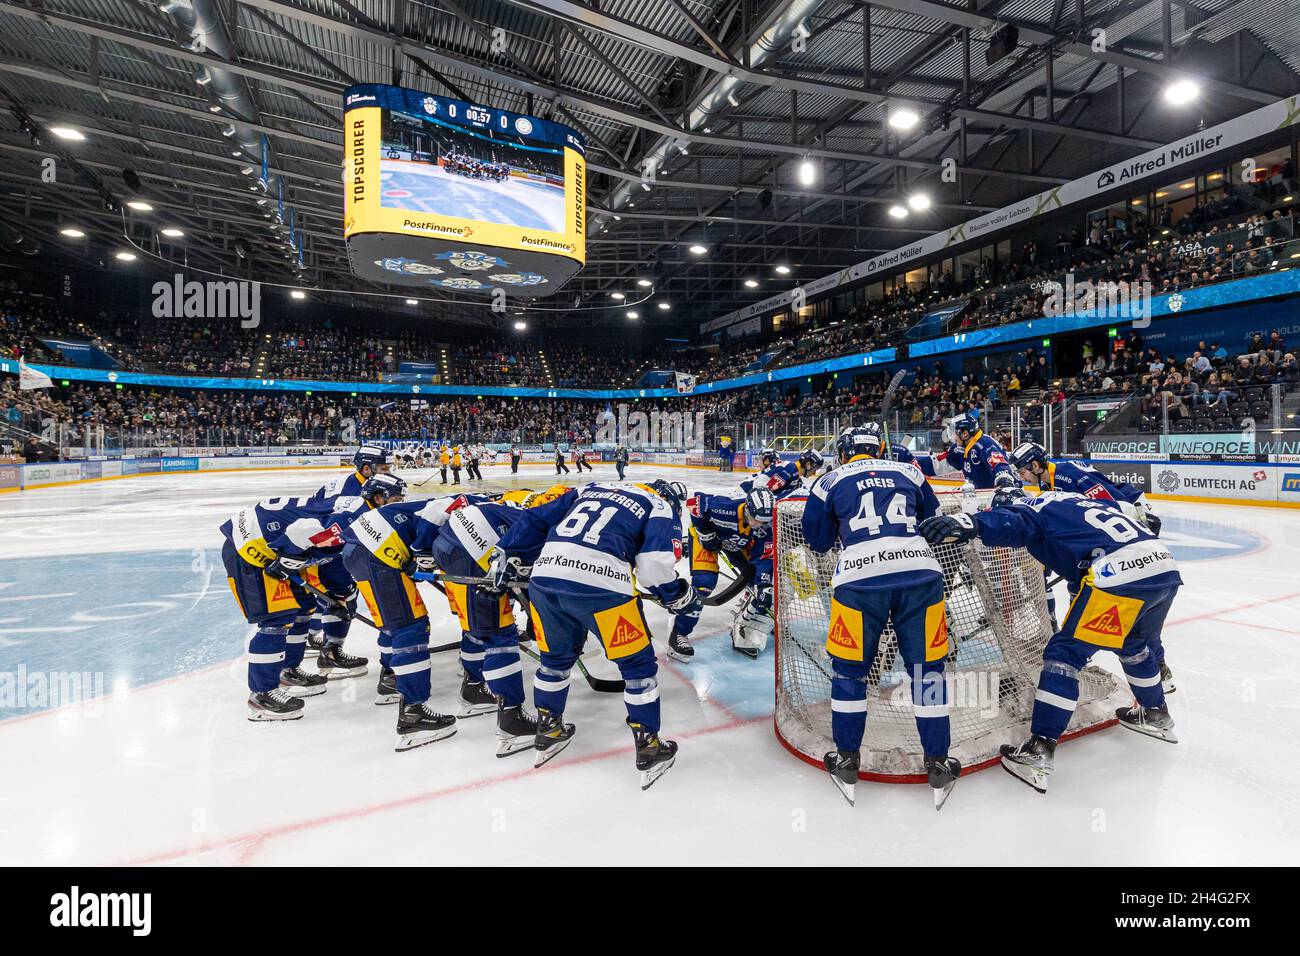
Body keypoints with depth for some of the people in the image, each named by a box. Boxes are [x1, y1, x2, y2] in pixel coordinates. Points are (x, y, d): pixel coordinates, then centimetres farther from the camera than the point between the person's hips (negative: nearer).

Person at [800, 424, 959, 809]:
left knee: (849, 669, 14)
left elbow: (817, 541, 21)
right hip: (920, 570, 2)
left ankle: (847, 762, 24)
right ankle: (938, 765, 24)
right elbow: (935, 521, 33)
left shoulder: (829, 481, 16)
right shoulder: (908, 472, 21)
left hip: (859, 576, -2)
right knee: (928, 668, 15)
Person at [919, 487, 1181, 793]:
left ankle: (1040, 749, -5)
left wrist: (967, 524, -39)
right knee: (1135, 644, 33)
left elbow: (1010, 522, -21)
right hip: (1165, 563, 9)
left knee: (1065, 652, -3)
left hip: (1121, 573, -9)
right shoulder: (1072, 500, 29)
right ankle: (1156, 714, 52)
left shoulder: (1033, 507, 4)